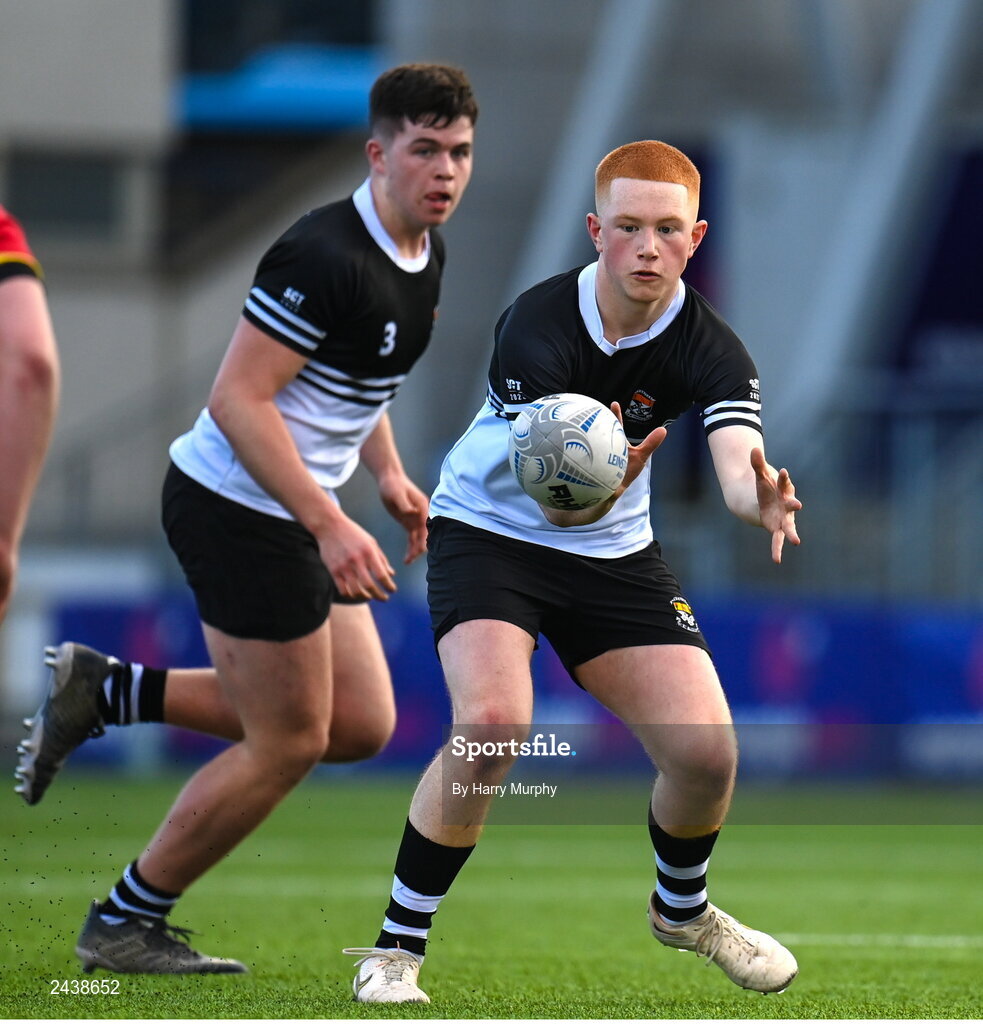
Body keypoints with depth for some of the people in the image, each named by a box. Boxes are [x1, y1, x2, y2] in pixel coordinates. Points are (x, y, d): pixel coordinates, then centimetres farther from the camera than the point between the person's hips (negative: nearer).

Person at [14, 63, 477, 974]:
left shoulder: (424, 256, 7)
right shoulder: (325, 257, -23)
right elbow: (237, 399, -26)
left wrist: (388, 472, 12)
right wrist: (329, 525, -29)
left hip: (297, 515, 10)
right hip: (240, 509, -10)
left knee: (360, 725, 10)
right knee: (288, 743, -2)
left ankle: (105, 692, 16)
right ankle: (122, 926, 13)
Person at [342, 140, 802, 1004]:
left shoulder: (707, 347, -16)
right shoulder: (537, 326, -26)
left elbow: (737, 462, -33)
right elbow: (553, 500, -33)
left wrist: (762, 498, -58)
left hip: (615, 553, 4)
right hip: (492, 534, -4)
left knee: (707, 751, -7)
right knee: (493, 726, -28)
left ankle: (682, 908, 27)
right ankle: (397, 947, -13)